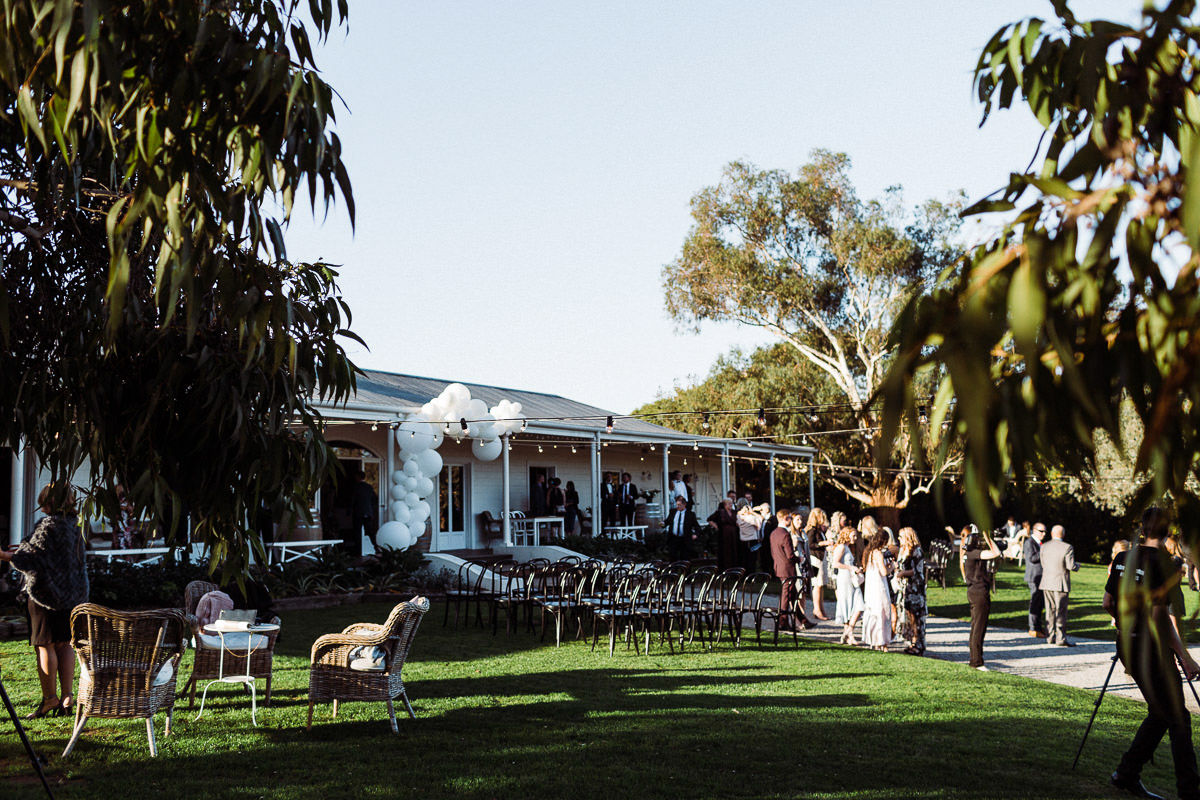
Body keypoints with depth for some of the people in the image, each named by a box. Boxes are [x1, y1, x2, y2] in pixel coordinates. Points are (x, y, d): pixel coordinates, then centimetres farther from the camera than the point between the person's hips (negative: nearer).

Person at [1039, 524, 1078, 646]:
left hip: (1046, 583, 4)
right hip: (1061, 584, -4)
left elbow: (1043, 564, 7)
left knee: (1050, 610, 11)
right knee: (1061, 611, 1)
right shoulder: (1067, 547, -11)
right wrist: (1077, 566, 8)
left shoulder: (1044, 546, 2)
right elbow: (1070, 566, -13)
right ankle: (1061, 638, 1)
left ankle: (1051, 636, 15)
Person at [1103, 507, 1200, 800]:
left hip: (1127, 646, 7)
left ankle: (1126, 775, 19)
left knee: (1159, 713, 18)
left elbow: (1107, 603, 13)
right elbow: (1159, 617, -19)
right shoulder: (1163, 564, -16)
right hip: (1152, 650, -7)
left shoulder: (1122, 558, 5)